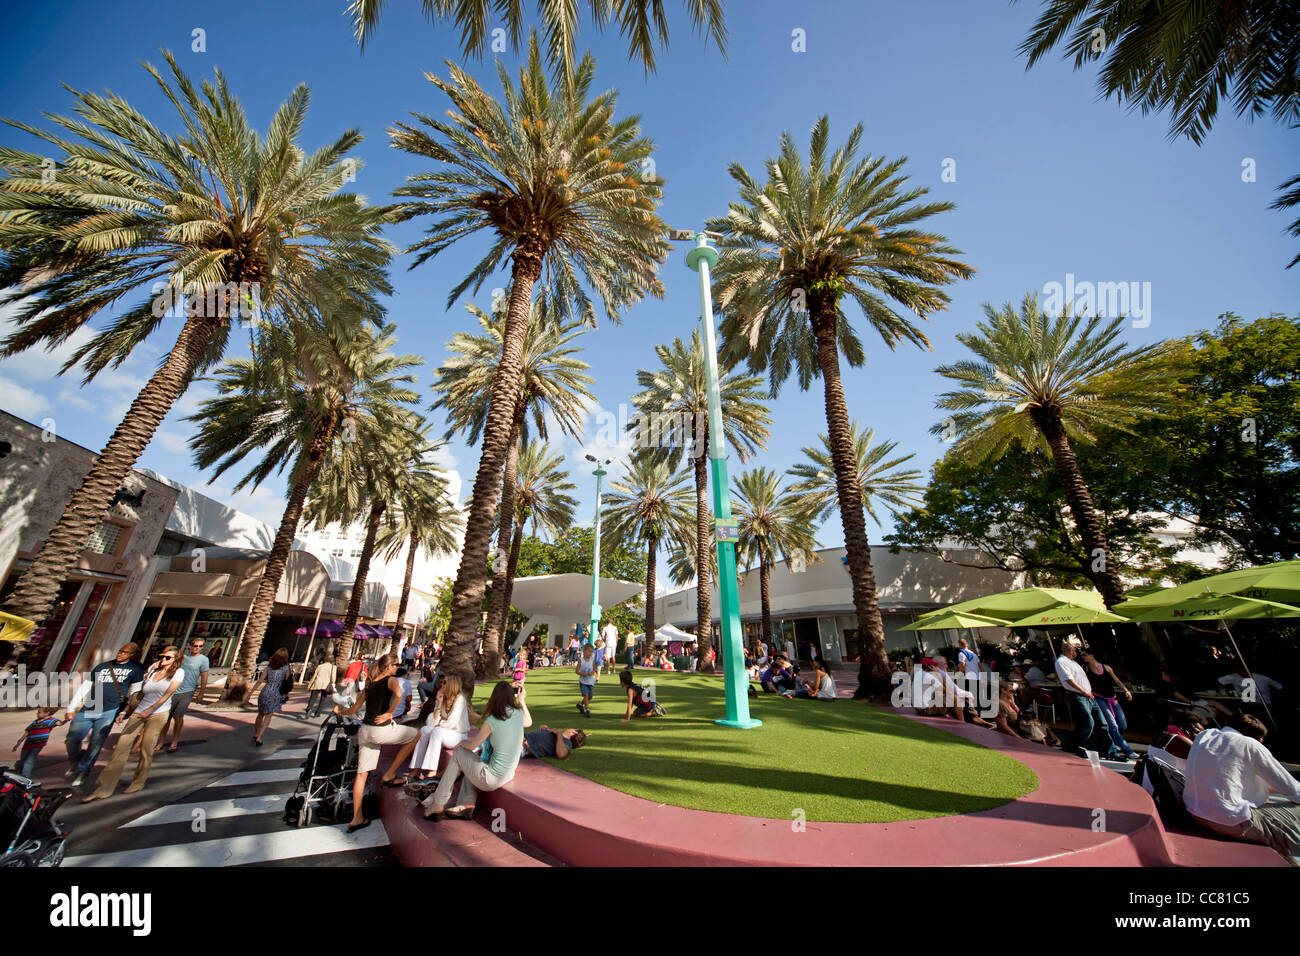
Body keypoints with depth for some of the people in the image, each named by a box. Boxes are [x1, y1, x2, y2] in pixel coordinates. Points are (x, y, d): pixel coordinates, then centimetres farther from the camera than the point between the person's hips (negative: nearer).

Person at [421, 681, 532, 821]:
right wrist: (522, 700, 20)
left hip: (492, 779, -6)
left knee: (458, 753, 12)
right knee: (470, 759, 25)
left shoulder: (491, 721, -20)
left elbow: (472, 745, -3)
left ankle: (437, 805, 17)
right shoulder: (518, 713, -6)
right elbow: (528, 722, 17)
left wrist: (461, 743, 17)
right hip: (509, 775, 6)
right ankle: (467, 805, 18)